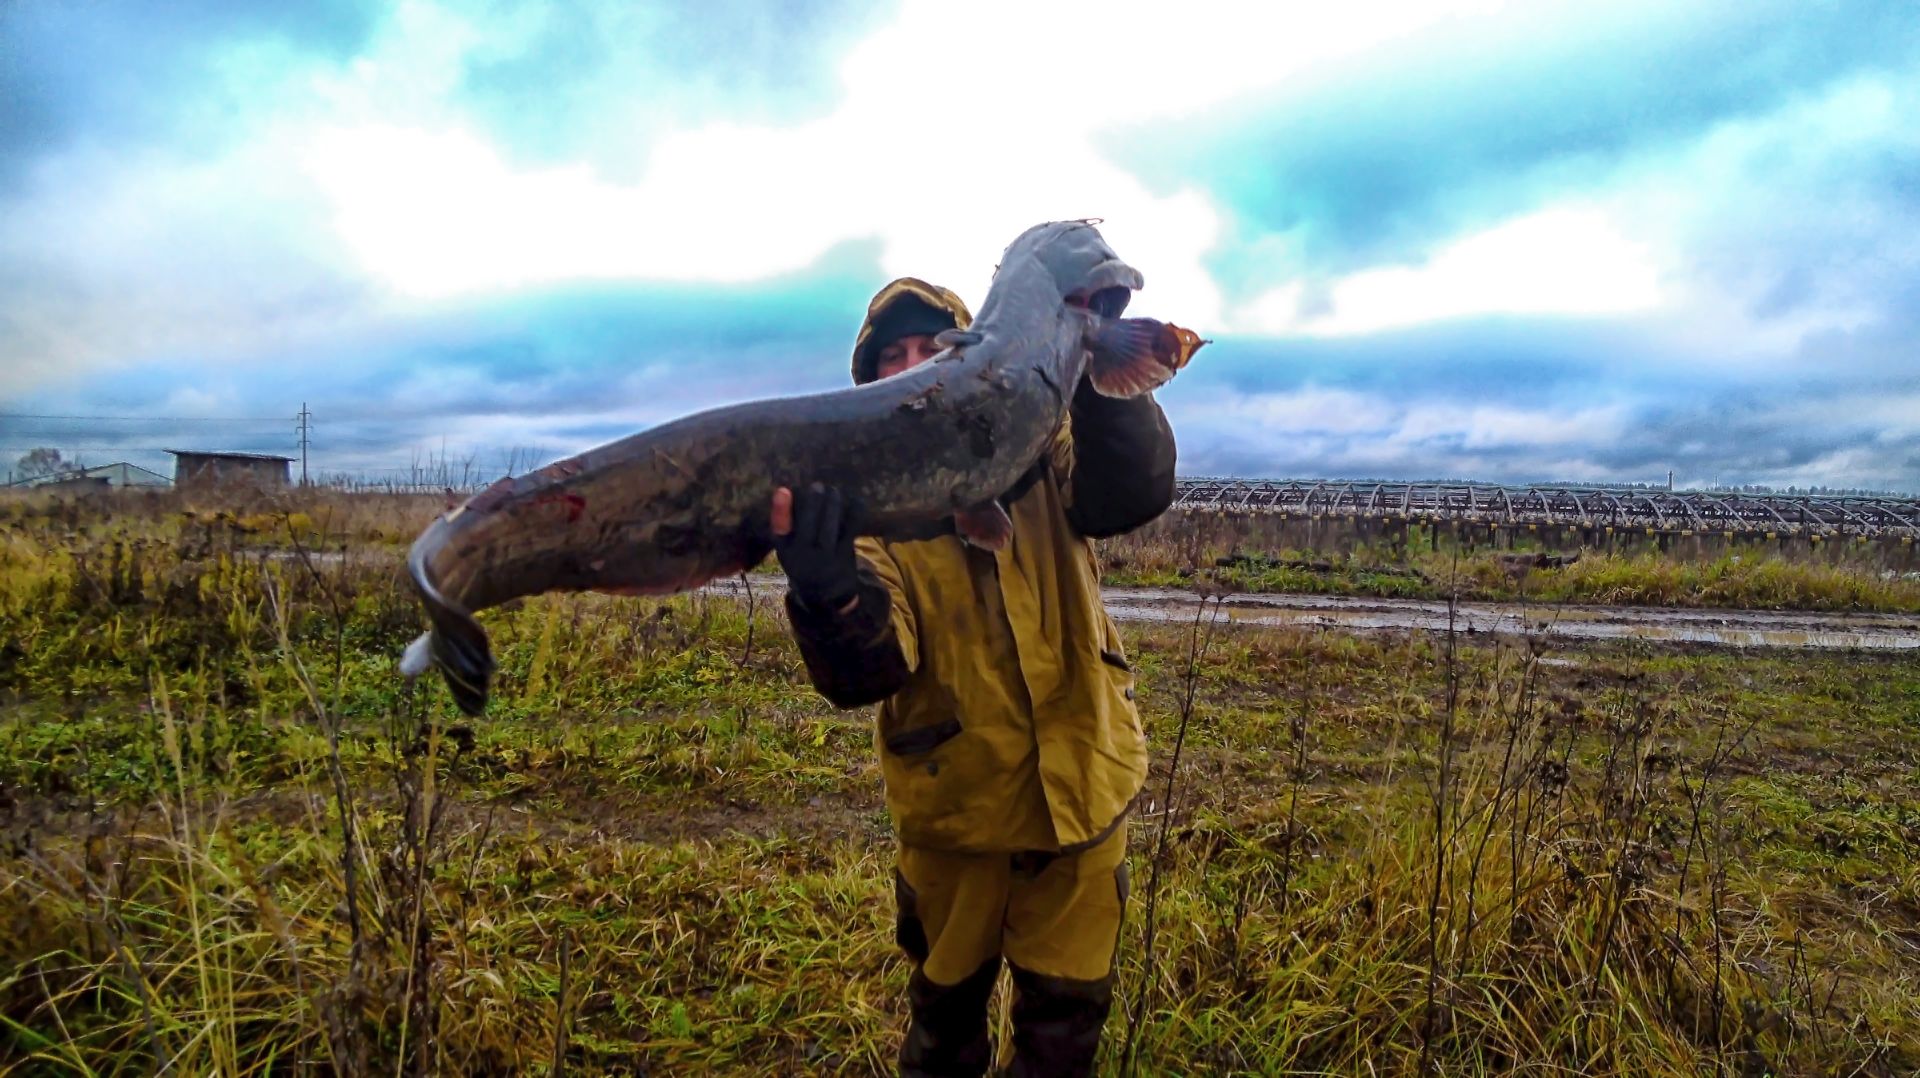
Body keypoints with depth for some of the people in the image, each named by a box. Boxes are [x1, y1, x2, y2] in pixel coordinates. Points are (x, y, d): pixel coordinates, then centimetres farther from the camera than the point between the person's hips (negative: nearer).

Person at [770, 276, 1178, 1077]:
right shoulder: (864, 497, -7)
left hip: (1079, 786, 1)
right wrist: (828, 591, -44)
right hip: (957, 798, 0)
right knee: (946, 1007, 21)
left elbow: (1137, 491, -23)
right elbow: (865, 672, -22)